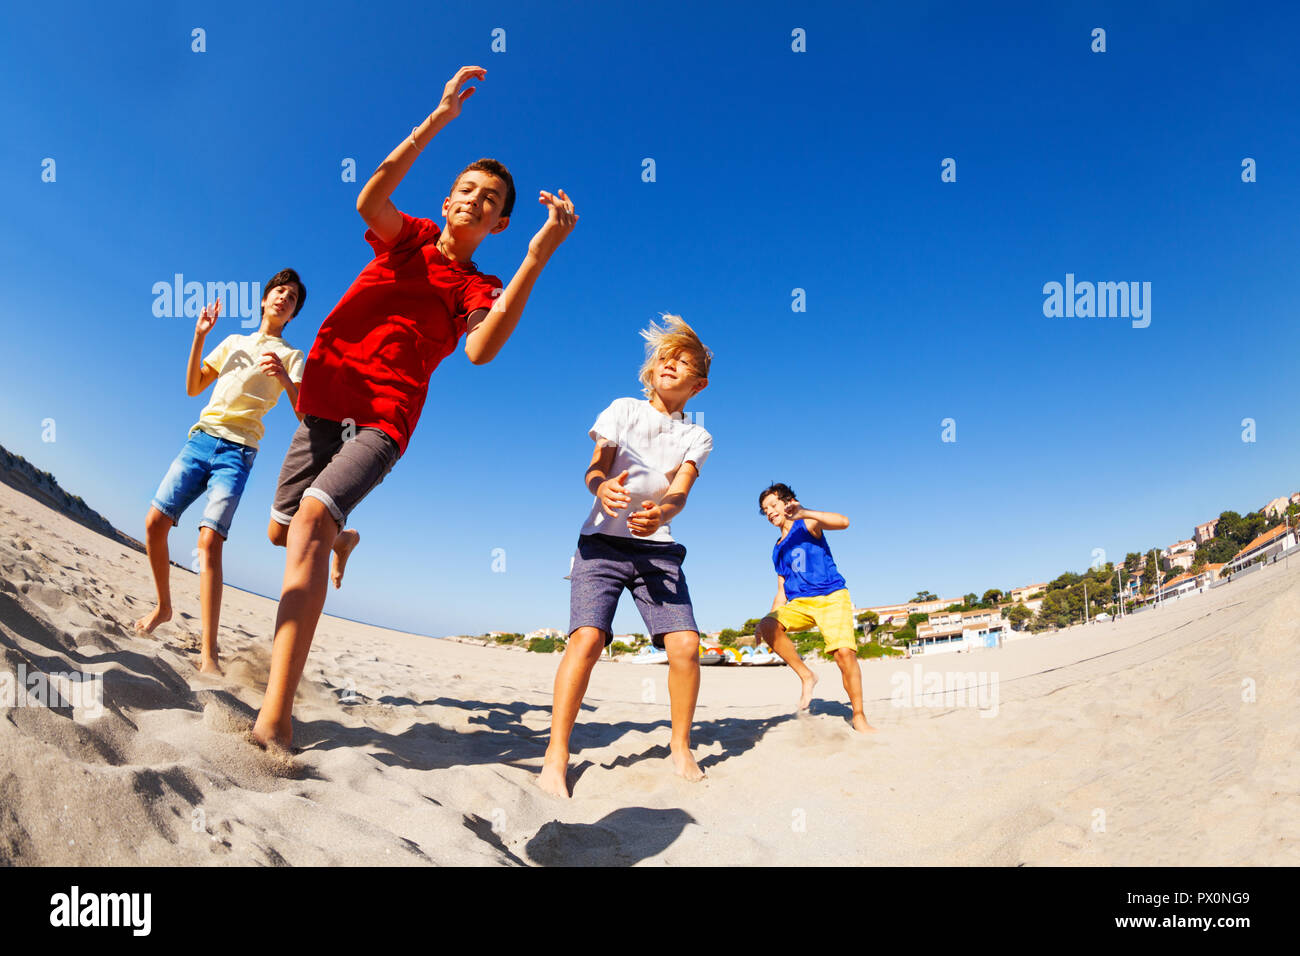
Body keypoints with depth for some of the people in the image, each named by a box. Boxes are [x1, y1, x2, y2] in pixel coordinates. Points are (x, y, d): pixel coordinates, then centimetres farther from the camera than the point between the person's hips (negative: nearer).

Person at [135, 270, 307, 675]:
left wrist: (284, 378, -25)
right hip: (201, 438, 5)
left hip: (238, 451, -5)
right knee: (155, 522, -2)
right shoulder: (232, 342, 22)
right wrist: (199, 336, 9)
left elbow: (304, 414, -5)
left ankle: (208, 655, -20)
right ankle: (163, 606, 22)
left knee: (209, 541, -18)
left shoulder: (291, 356, 8)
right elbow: (193, 387, 19)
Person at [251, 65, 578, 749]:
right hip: (325, 400, 4)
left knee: (311, 521, -26)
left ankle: (275, 718, -30)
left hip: (385, 417, -4)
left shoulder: (481, 289, 3)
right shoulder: (409, 237, 10)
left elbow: (480, 349, -20)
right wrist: (439, 118, -18)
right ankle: (337, 533, 51)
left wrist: (538, 258, -26)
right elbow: (370, 198, -13)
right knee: (282, 530, 12)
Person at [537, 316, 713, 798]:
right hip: (604, 540, -1)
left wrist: (660, 513, -29)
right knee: (587, 637, -20)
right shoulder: (623, 409, 10)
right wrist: (604, 487, -28)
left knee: (685, 643, -13)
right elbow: (594, 469, -2)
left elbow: (680, 491, -4)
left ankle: (680, 749, 8)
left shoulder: (697, 437, 13)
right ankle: (556, 757, -11)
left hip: (658, 546, 2)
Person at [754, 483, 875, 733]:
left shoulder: (807, 526, 5)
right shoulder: (778, 549, 22)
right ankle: (806, 675, -11)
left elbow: (843, 522, -14)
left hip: (831, 597, -5)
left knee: (844, 652, -22)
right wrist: (768, 619, 10)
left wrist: (804, 513, -26)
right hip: (799, 604, 5)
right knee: (768, 627, -25)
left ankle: (858, 717, -4)